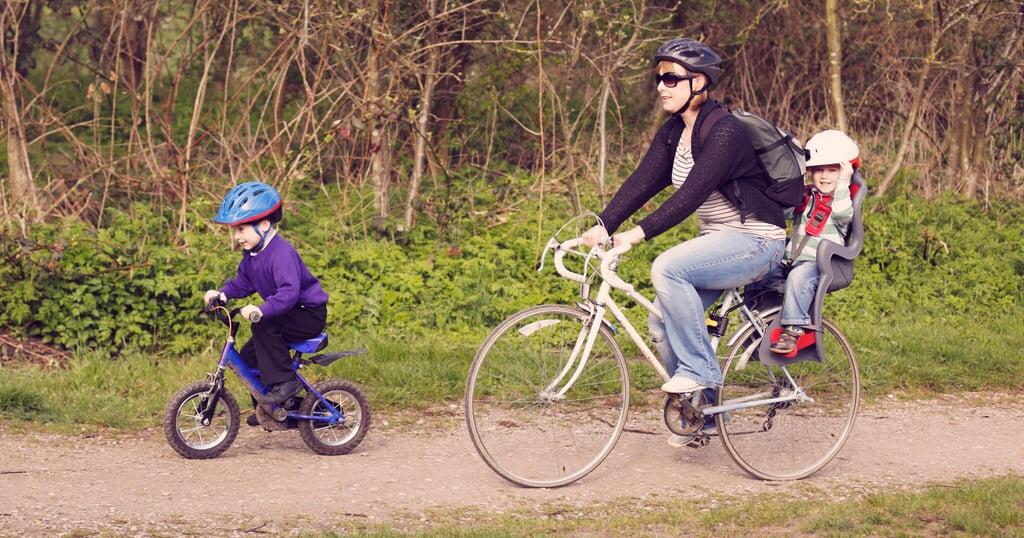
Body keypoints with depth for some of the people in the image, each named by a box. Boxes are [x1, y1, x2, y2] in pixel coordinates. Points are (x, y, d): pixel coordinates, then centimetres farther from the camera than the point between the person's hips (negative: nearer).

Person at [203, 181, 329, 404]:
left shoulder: (282, 253, -27)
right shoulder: (251, 254, 4)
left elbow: (289, 292, -40)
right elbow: (243, 283, 15)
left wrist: (262, 310, -51)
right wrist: (222, 294, -3)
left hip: (309, 314, -10)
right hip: (289, 316, 10)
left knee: (262, 325, -32)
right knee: (248, 356, 7)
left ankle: (285, 382, -22)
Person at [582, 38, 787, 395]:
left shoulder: (725, 132, -20)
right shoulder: (672, 133, 6)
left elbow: (693, 193, -29)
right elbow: (642, 181, -3)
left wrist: (641, 232, -36)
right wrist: (603, 226, -16)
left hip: (755, 241, -9)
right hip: (718, 240, 9)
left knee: (667, 269, -30)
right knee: (662, 326, -3)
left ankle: (699, 371, -17)